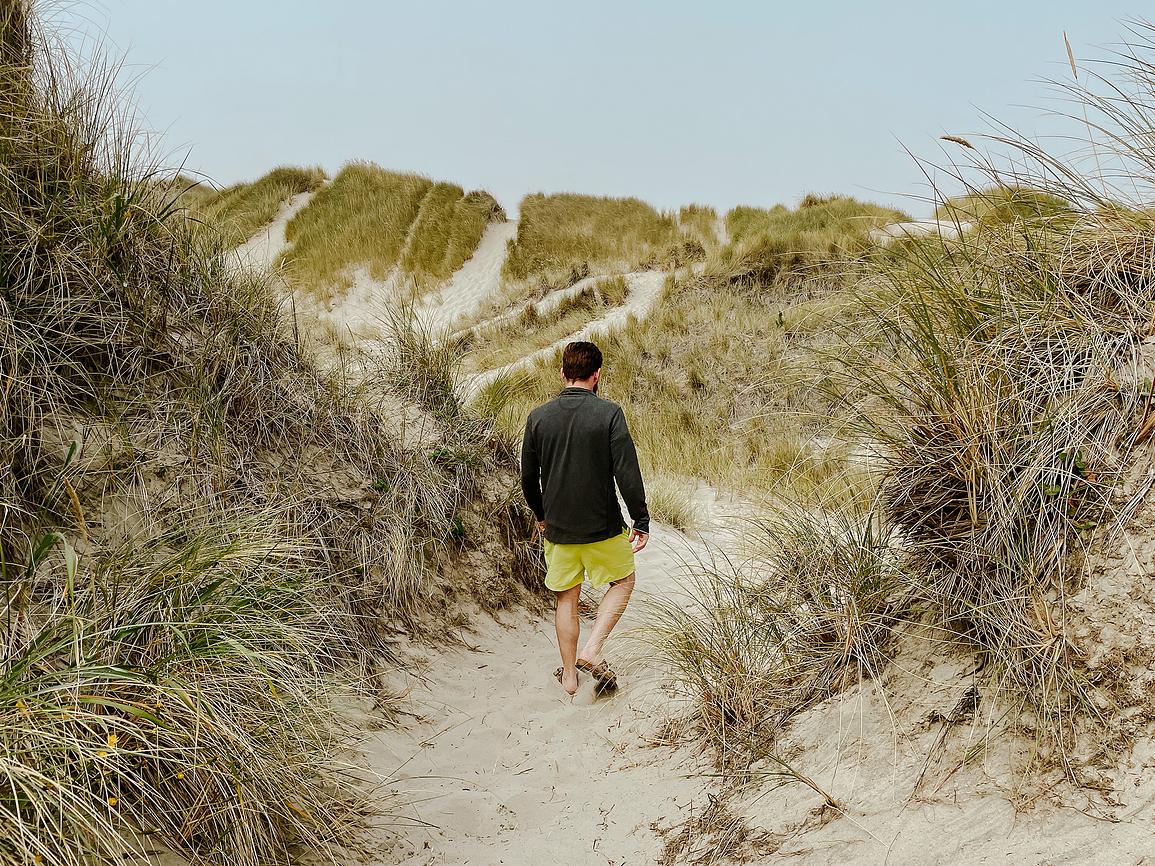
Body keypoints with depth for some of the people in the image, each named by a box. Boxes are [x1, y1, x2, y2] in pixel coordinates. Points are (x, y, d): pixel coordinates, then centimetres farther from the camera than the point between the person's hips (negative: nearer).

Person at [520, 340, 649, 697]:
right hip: (603, 527, -3)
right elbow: (627, 473, -15)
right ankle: (591, 651, 6)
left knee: (567, 598, 17)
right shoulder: (608, 413, -13)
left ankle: (569, 675, 26)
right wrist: (641, 521, -5)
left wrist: (540, 515, 22)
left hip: (557, 528, 3)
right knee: (623, 581, 20)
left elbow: (528, 477, 6)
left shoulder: (538, 417, -3)